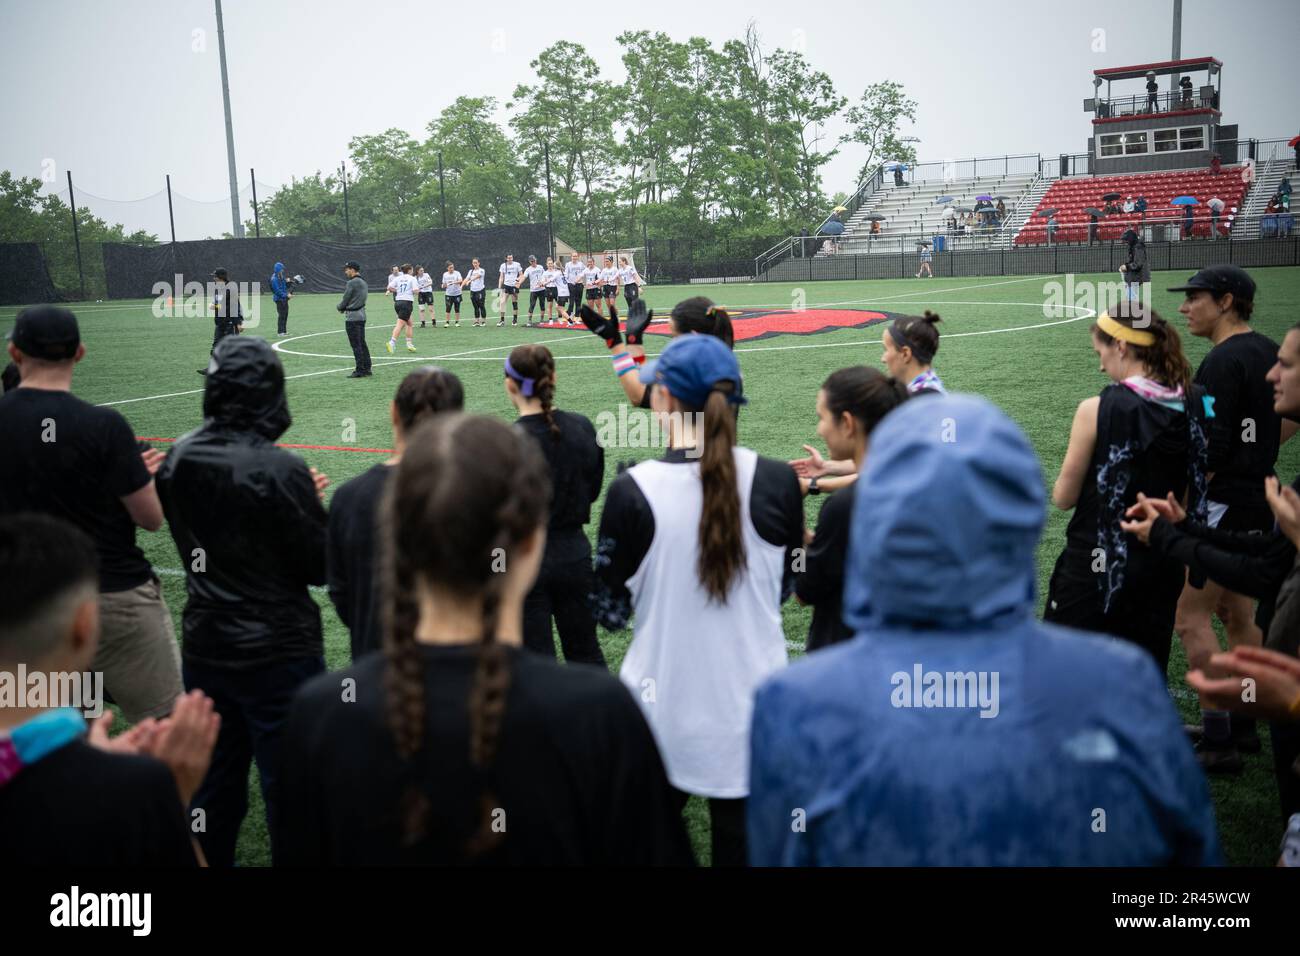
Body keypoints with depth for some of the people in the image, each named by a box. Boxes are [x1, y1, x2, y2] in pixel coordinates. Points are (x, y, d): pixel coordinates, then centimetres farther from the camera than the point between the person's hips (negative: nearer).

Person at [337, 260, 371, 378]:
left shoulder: (351, 283, -15)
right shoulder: (363, 282, 14)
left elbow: (345, 301, -11)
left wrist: (339, 307, 9)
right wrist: (343, 307, 12)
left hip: (352, 317, -9)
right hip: (362, 315, 9)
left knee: (356, 345, -6)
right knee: (362, 343, 13)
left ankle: (360, 370, -5)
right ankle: (367, 368, 15)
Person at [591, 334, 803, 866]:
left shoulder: (634, 490, -18)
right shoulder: (776, 483, -11)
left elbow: (611, 612, -7)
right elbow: (781, 589, 5)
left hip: (664, 709, -1)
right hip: (751, 708, 1)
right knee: (741, 842, 17)